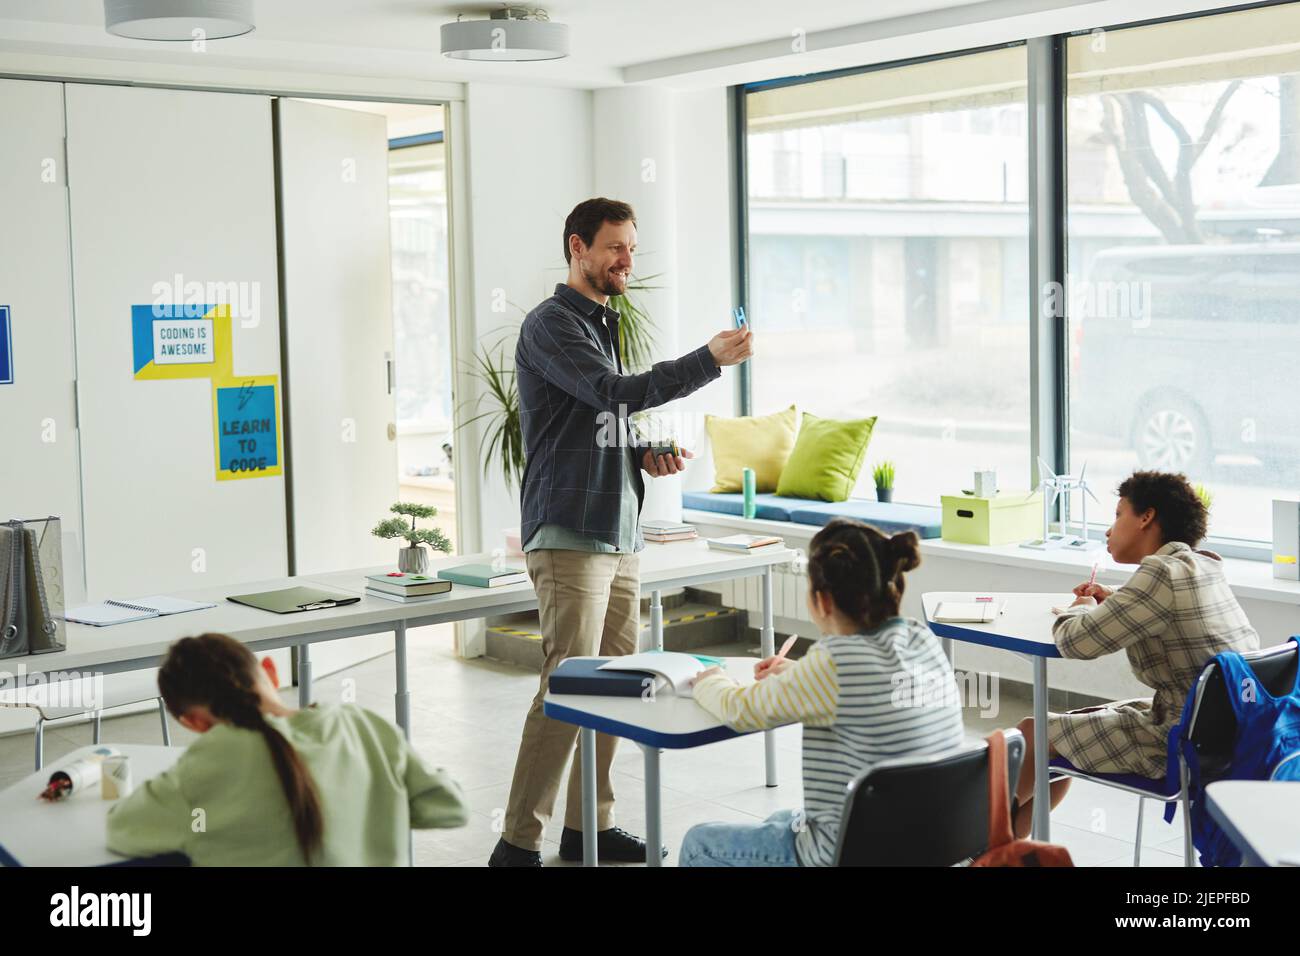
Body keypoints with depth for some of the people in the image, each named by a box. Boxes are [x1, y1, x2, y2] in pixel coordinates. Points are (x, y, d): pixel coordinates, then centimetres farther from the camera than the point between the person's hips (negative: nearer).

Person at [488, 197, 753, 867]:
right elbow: (617, 393, -21)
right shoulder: (550, 324, -8)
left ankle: (590, 825, 18)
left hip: (618, 536, 9)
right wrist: (711, 360, -21)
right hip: (569, 536, -9)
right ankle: (519, 841, -4)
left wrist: (644, 455, 9)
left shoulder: (604, 325, 22)